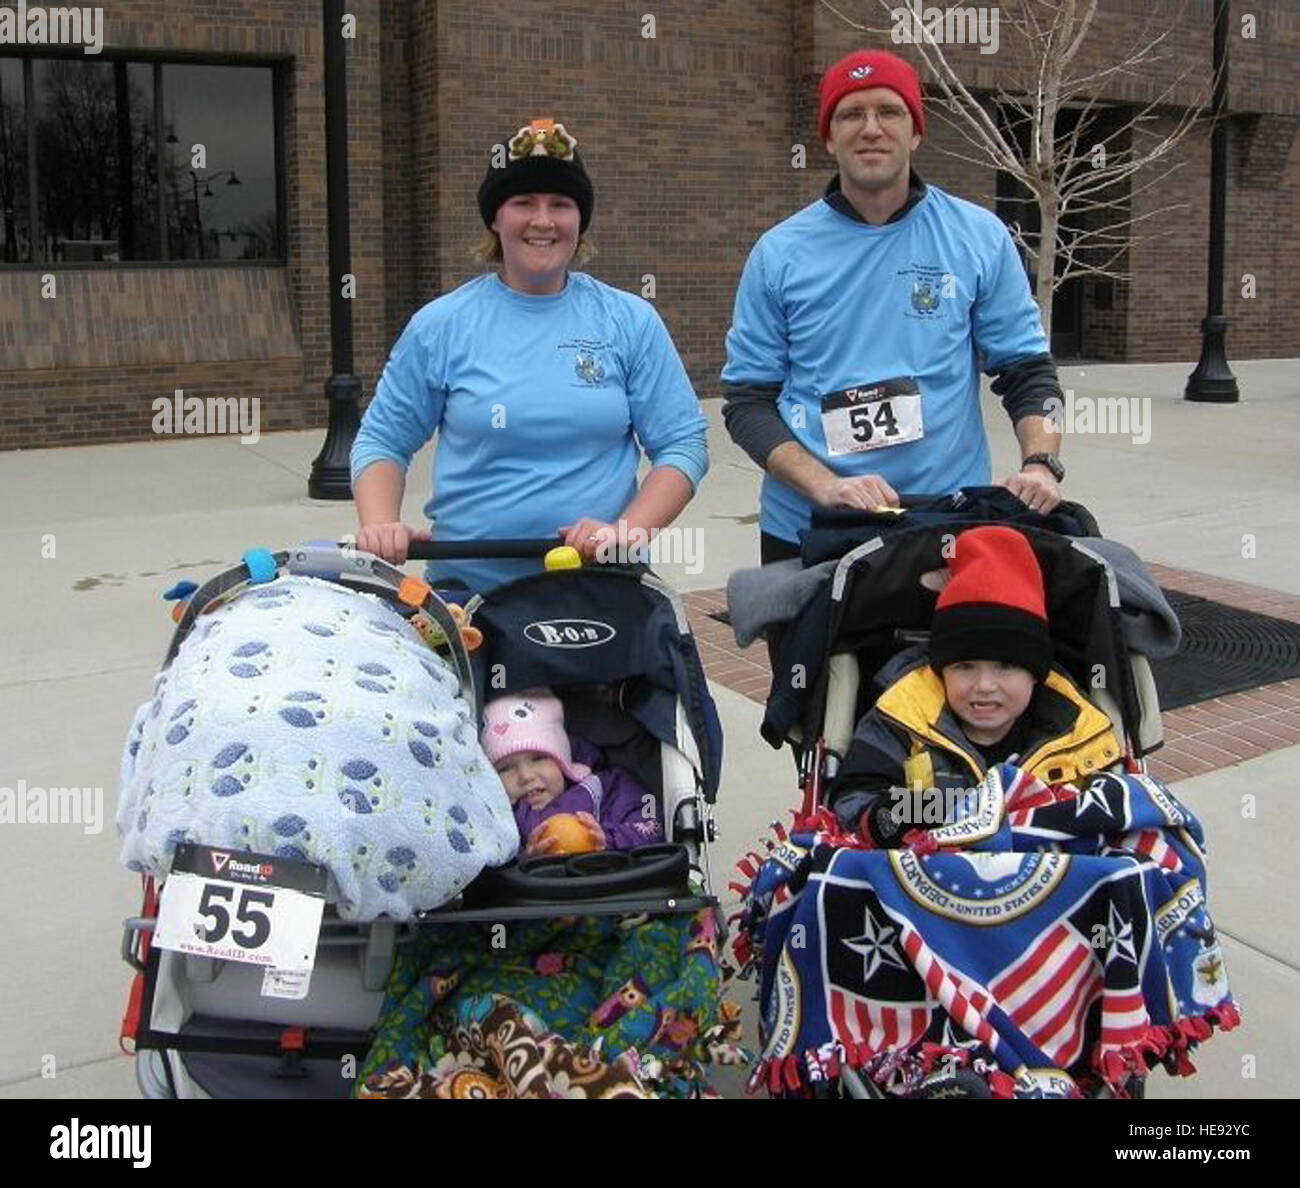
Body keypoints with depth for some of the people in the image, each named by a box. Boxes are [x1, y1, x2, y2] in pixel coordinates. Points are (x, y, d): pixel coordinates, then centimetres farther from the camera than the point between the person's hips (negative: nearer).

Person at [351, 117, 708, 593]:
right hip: (466, 586, 0)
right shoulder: (439, 326, 3)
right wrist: (380, 525, -11)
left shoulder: (631, 321, 3)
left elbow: (683, 443, 0)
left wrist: (629, 530, -14)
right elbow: (381, 440, 7)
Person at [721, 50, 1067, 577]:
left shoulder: (980, 237, 1)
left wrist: (1041, 463, -14)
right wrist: (825, 485, -17)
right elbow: (746, 401, -2)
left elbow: (1027, 371, 5)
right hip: (805, 533, 0)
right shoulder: (779, 253, -1)